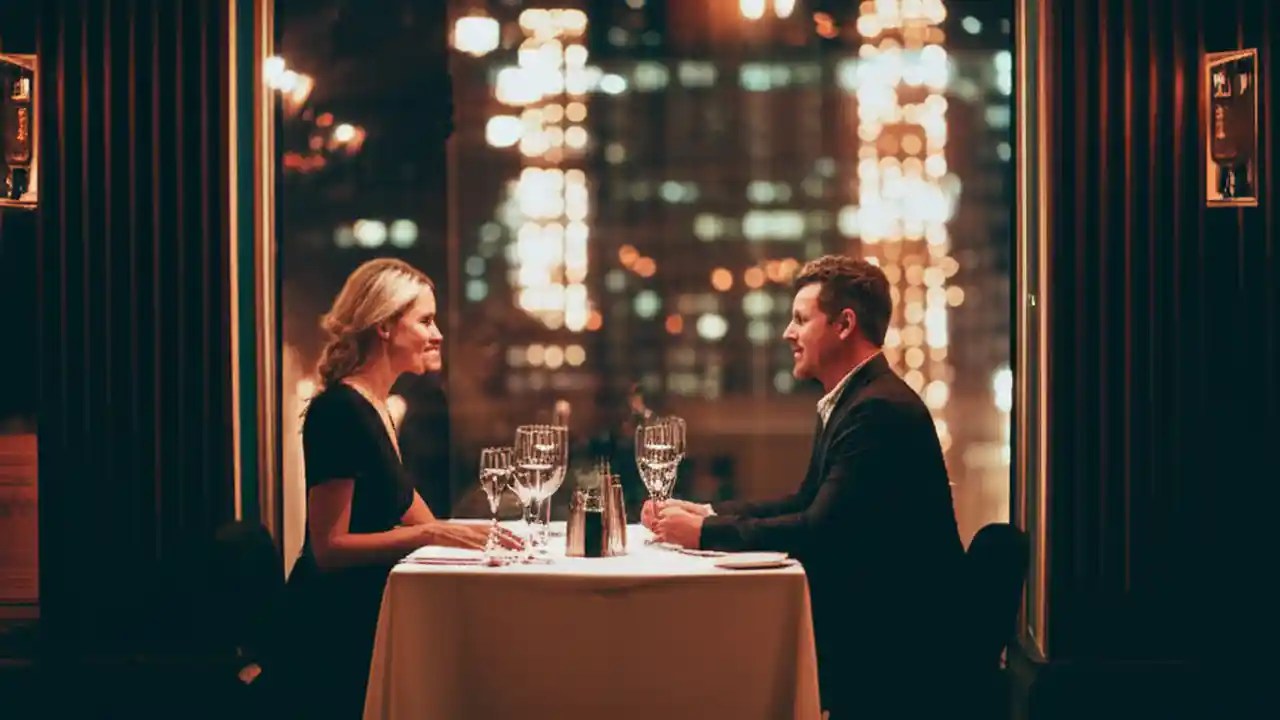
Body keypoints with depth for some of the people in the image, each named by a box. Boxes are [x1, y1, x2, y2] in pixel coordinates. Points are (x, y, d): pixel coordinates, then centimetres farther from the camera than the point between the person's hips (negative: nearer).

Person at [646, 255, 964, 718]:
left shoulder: (880, 409, -19)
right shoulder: (847, 401, 13)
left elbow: (819, 530, -24)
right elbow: (808, 502, 17)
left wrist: (704, 532, -16)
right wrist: (709, 513, 5)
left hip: (895, 644, -9)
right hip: (862, 616, 9)